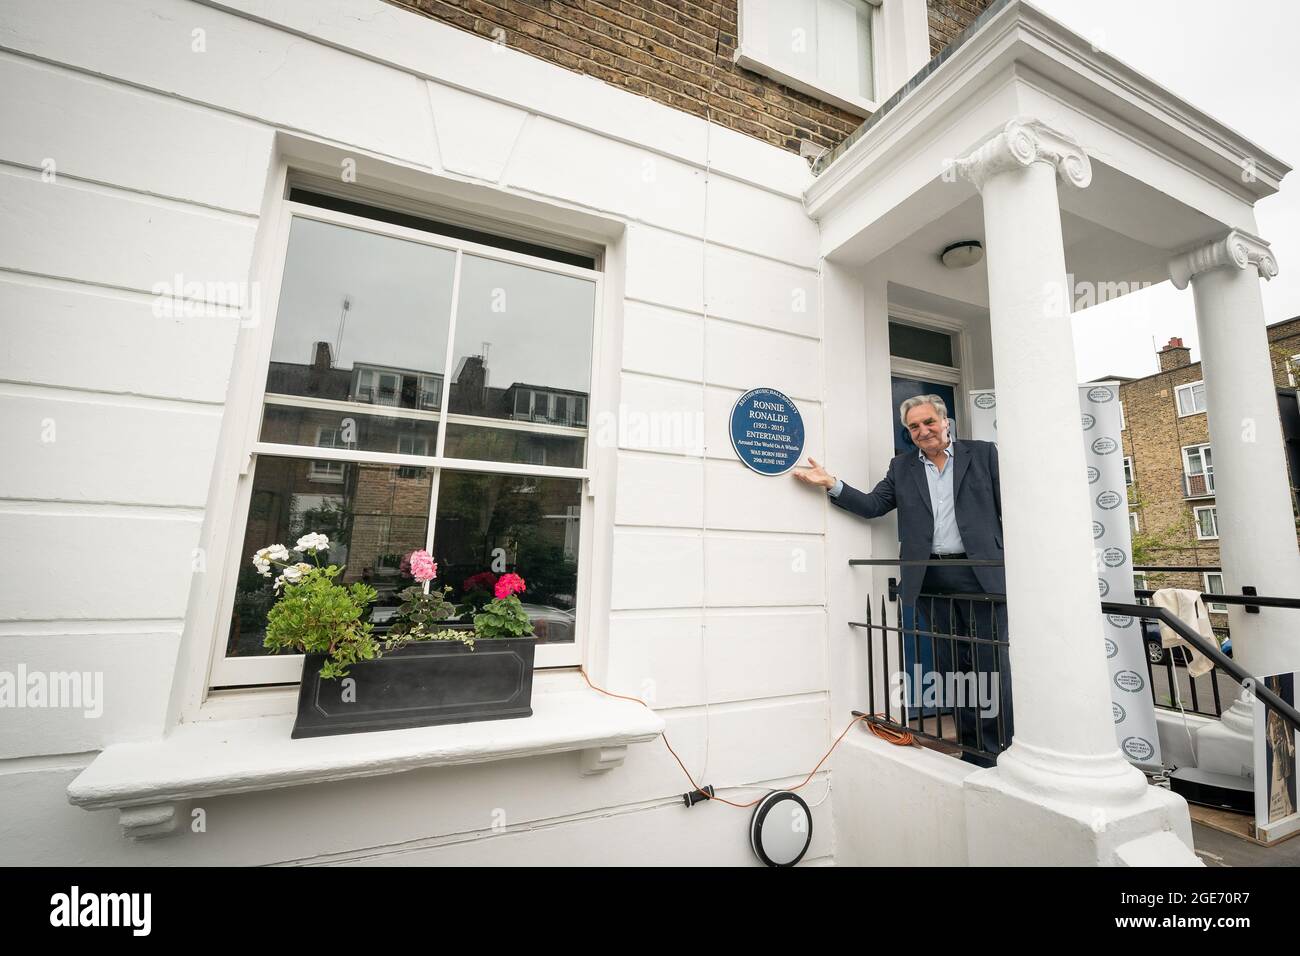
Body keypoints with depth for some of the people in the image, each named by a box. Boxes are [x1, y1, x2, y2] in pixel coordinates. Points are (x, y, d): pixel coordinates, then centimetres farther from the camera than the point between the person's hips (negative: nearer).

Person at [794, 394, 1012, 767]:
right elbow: (872, 505, 4)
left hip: (980, 572, -2)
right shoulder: (902, 466, 12)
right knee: (951, 664, 10)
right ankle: (973, 750, 23)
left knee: (990, 662, 2)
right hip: (931, 579, 3)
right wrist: (831, 484, -9)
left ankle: (1000, 746, 18)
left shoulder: (982, 453, 5)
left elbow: (1008, 507, 3)